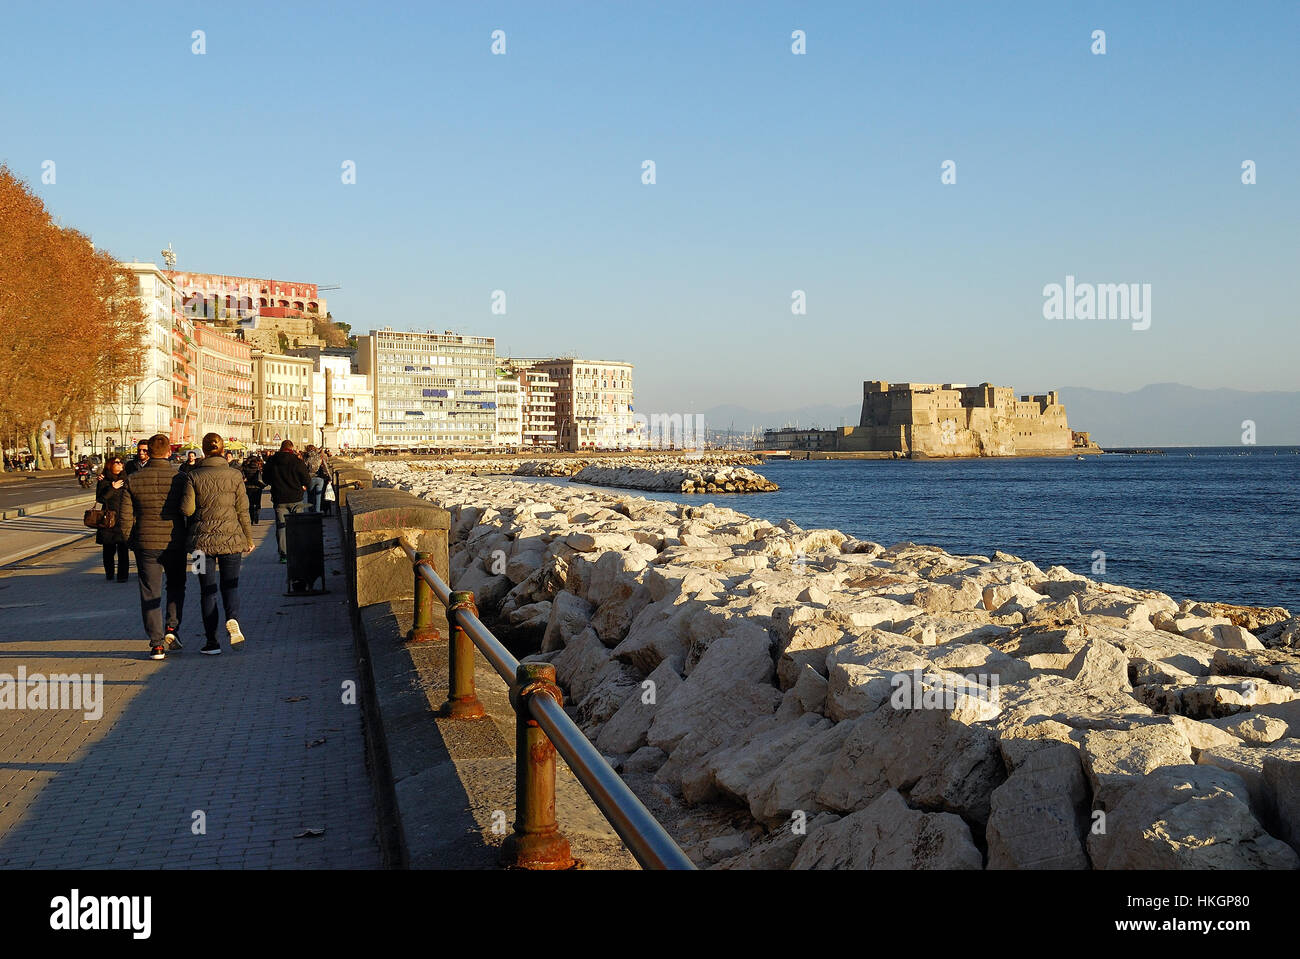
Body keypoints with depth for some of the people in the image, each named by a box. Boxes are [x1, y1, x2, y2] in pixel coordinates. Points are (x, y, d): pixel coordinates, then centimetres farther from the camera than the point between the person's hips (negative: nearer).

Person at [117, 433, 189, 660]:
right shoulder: (180, 478, -7)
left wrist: (130, 541, 12)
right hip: (174, 543, 0)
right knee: (176, 586, 21)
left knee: (150, 594, 6)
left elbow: (124, 517, -2)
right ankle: (171, 629, 7)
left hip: (145, 544, 0)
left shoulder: (133, 480, -2)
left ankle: (157, 644, 2)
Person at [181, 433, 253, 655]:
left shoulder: (194, 476, -4)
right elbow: (243, 511, -1)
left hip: (202, 540, 0)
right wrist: (249, 539, 9)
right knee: (230, 584, 12)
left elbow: (187, 509, -10)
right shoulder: (235, 476, -4)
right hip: (231, 539, 0)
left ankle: (212, 642, 9)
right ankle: (232, 619, -18)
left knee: (207, 590, 8)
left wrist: (202, 510, 13)